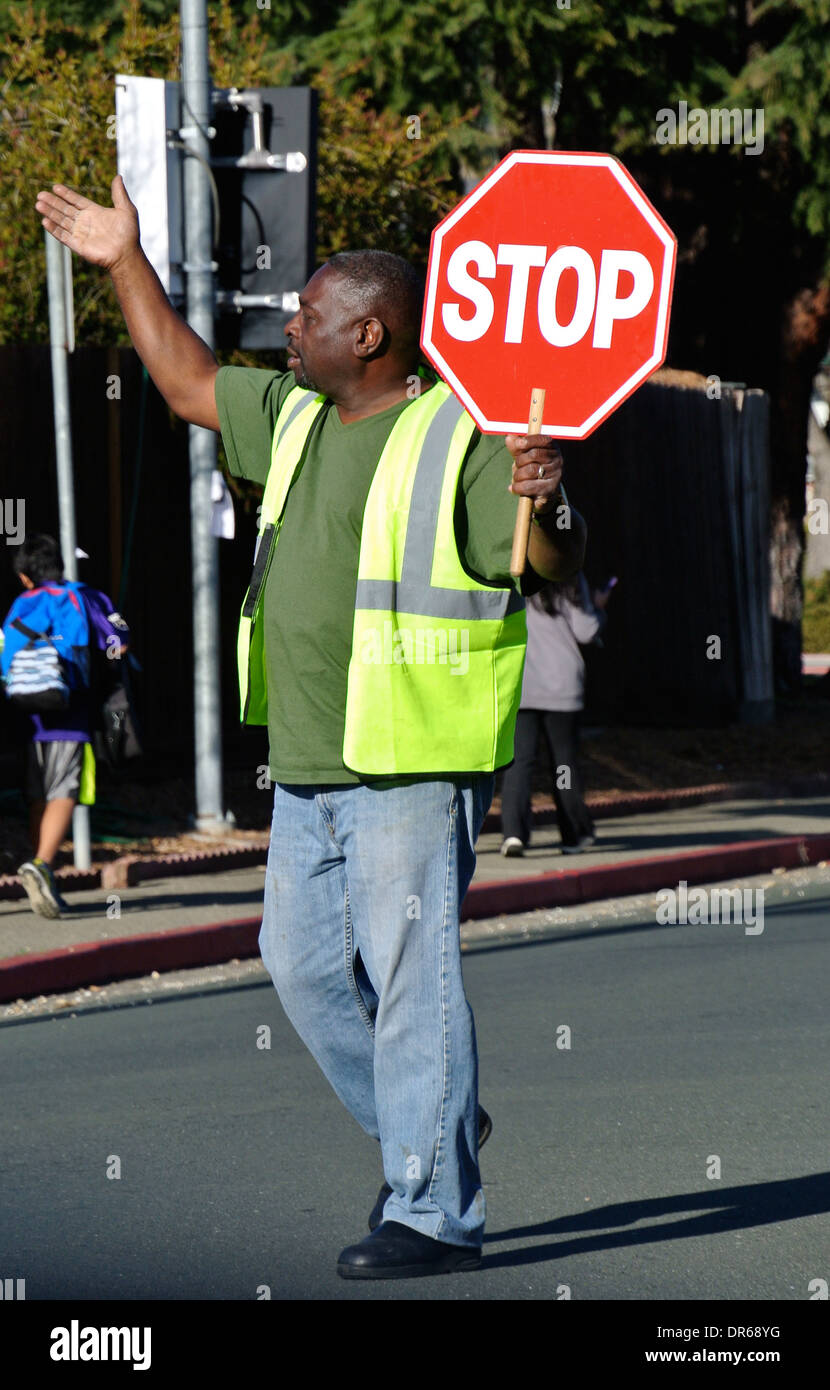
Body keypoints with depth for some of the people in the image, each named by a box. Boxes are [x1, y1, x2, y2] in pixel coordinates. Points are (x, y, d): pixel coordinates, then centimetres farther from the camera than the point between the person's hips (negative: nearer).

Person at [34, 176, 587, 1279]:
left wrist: (546, 504, -38)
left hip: (414, 765, -9)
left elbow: (555, 568, -17)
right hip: (310, 768, 9)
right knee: (305, 963, 14)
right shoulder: (295, 416, 13)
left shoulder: (462, 440, -11)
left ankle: (436, 1214, -5)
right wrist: (127, 263, 27)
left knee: (410, 977, -8)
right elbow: (187, 382, 27)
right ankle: (425, 1134, 30)